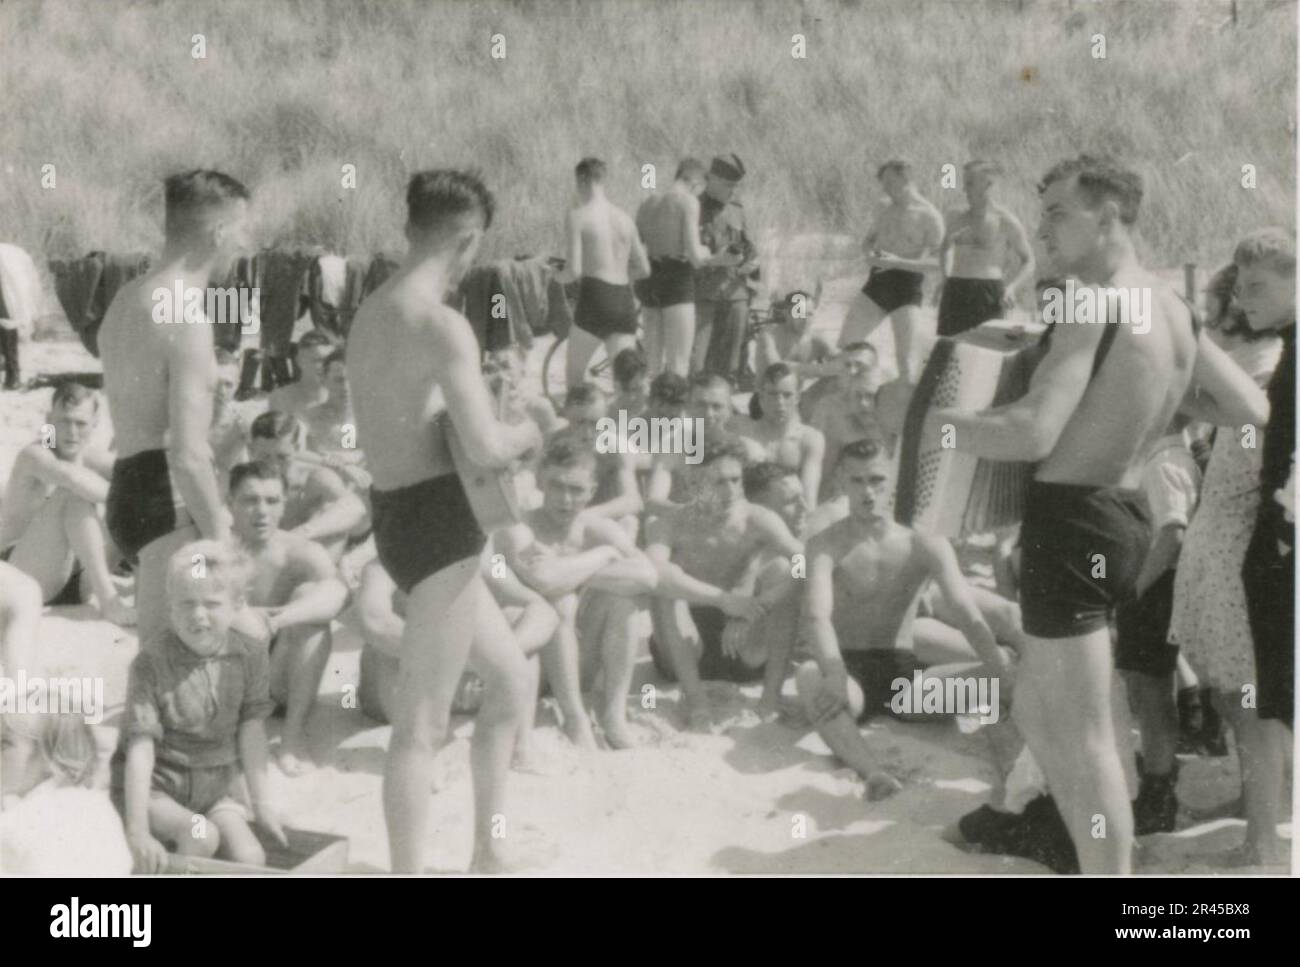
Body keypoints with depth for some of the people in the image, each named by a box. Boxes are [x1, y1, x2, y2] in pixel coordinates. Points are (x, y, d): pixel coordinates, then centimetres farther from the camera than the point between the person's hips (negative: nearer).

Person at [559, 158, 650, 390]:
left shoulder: (577, 216, -3)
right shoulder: (625, 218, 13)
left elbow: (574, 270, -11)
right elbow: (643, 269, 15)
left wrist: (558, 275, 10)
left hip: (595, 299, -4)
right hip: (624, 300, 5)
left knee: (574, 376, 12)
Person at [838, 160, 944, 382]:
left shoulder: (929, 216, -9)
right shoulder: (884, 210, 11)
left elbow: (938, 260, -15)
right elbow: (868, 240, 24)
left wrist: (898, 262, -25)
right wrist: (870, 252, -1)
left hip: (907, 287, -6)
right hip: (877, 282, 6)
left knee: (906, 363, -7)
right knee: (843, 346, 4)